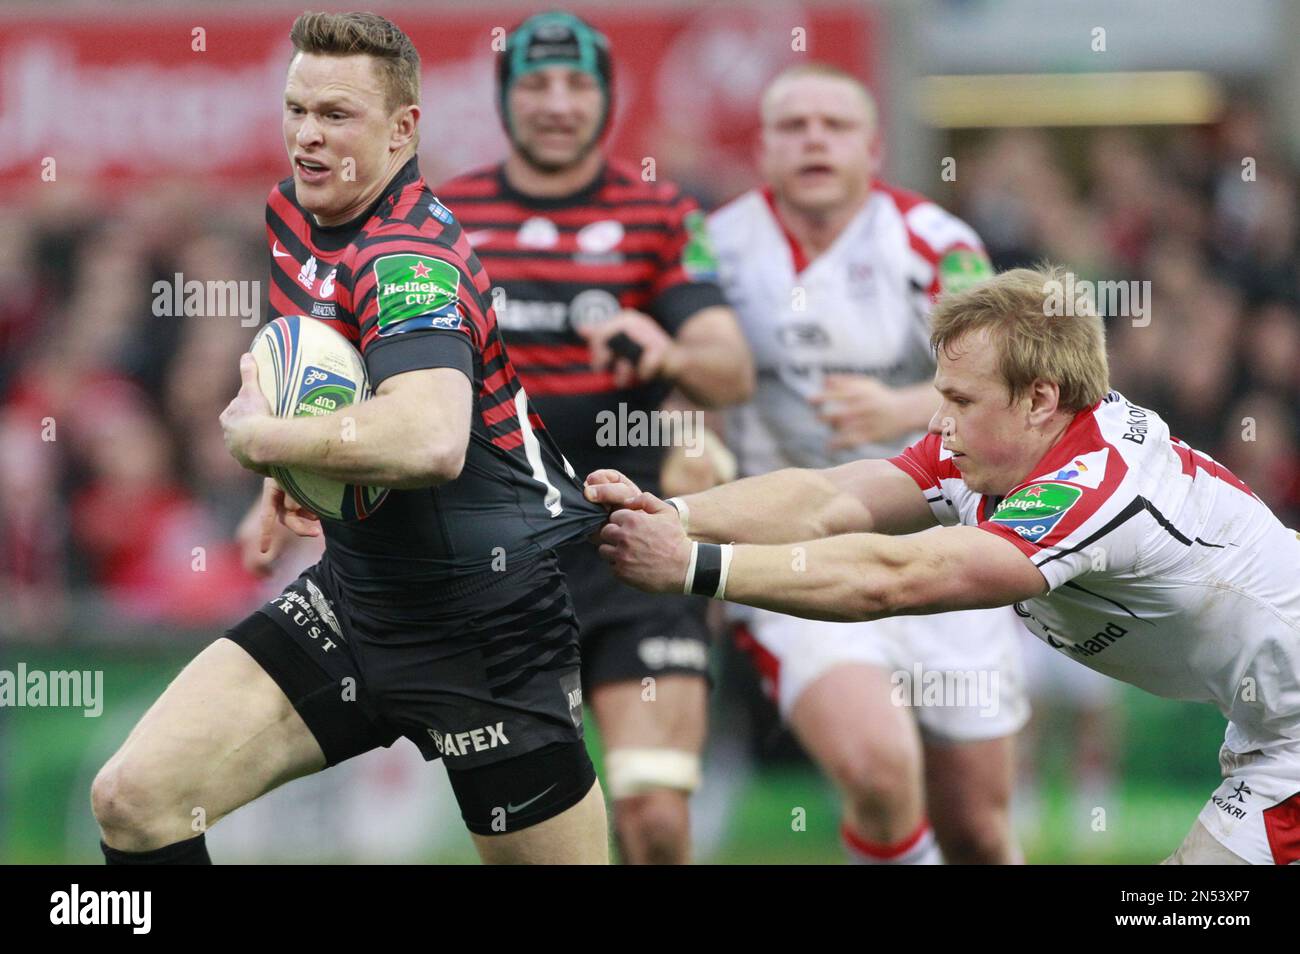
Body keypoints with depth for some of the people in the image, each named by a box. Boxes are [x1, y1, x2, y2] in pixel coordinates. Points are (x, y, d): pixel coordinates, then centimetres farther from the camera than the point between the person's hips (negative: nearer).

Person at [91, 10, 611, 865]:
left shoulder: (411, 257, -22)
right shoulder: (293, 214, 6)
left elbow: (429, 443, -41)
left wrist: (257, 437, -25)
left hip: (484, 624, -8)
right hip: (355, 593, 8)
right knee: (134, 799, -8)